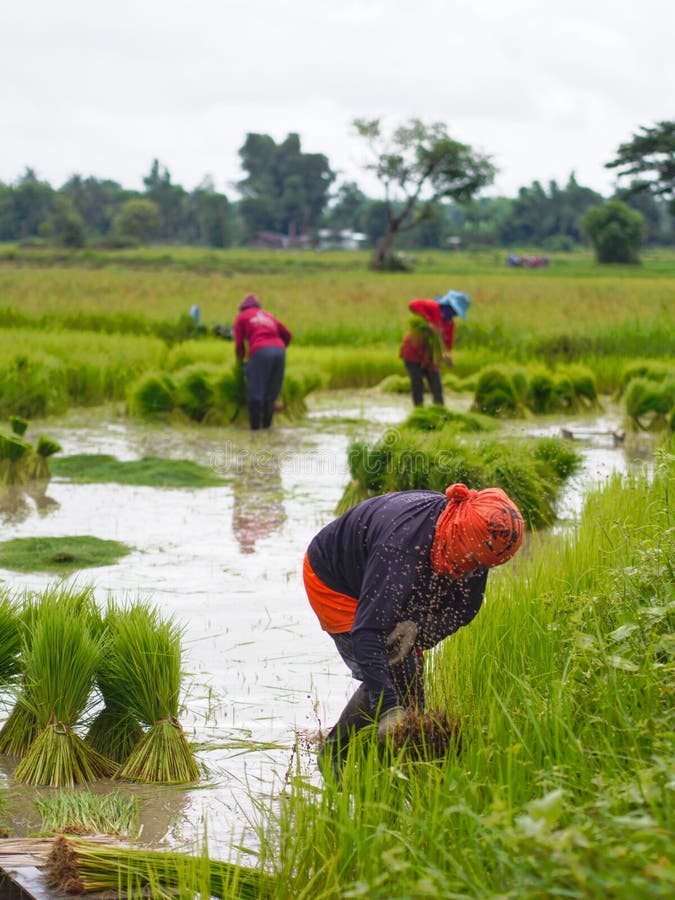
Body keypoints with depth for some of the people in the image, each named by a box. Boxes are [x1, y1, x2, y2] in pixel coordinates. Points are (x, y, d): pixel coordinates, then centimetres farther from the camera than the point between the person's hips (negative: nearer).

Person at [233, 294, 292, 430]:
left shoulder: (241, 317, 19)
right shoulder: (268, 316, 32)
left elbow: (239, 342, 13)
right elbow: (287, 335, 27)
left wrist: (241, 359, 27)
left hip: (260, 351, -4)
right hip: (279, 350, 4)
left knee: (255, 391, -1)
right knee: (271, 392, 12)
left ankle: (255, 424, -4)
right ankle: (267, 423, 9)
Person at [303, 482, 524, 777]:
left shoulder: (469, 540, -23)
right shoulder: (403, 545, -44)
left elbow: (464, 608, -10)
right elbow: (367, 629, -46)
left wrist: (418, 625, -31)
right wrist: (388, 709, -52)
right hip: (332, 581, -7)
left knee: (409, 672, -1)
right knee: (391, 676, -14)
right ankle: (334, 754, 3)